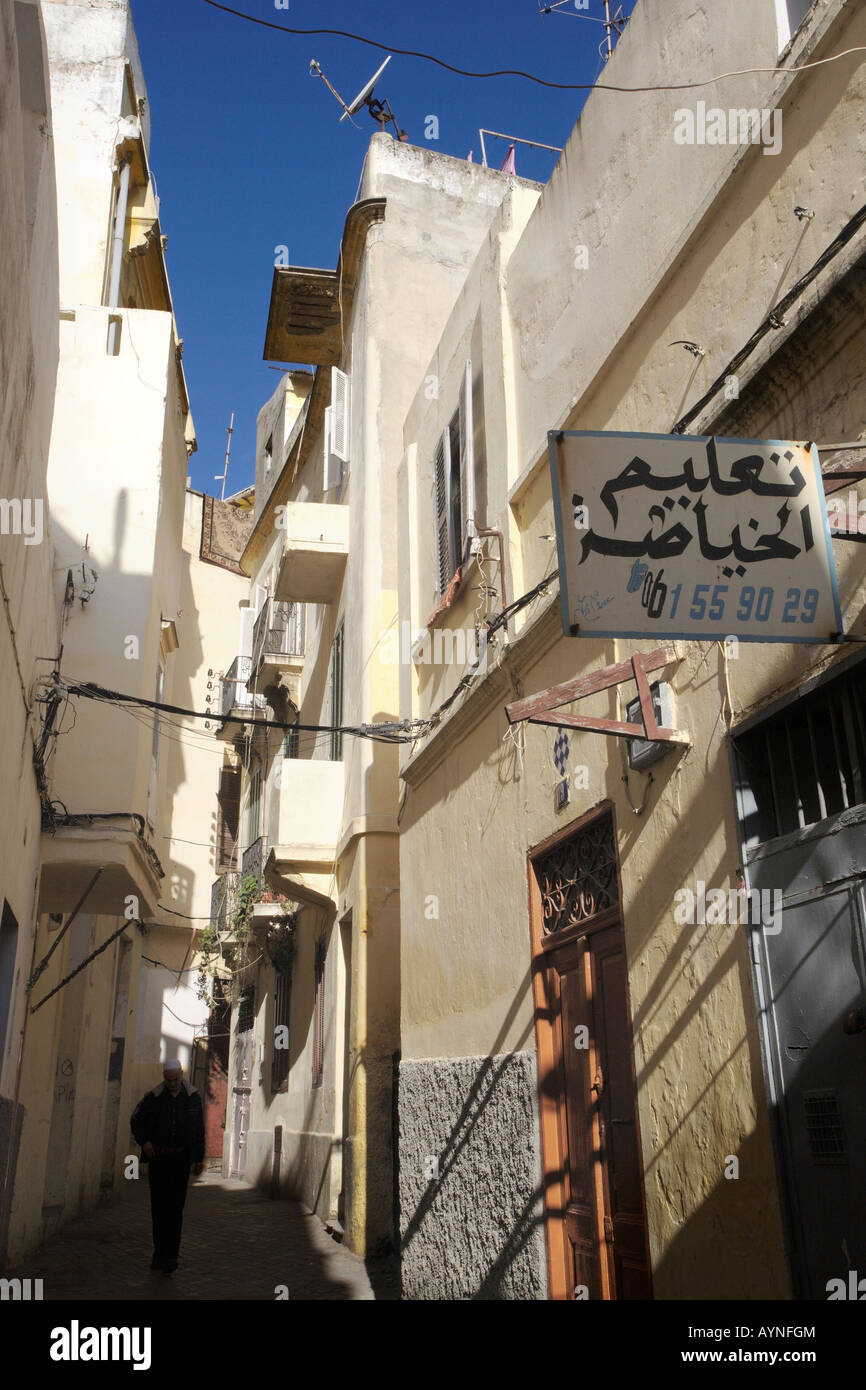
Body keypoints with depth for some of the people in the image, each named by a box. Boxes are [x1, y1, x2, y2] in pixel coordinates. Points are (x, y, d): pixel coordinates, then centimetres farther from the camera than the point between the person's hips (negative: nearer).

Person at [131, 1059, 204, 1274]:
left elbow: (199, 1129, 8)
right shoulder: (153, 1097, -1)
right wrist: (144, 1141, -3)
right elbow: (136, 1121, 12)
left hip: (181, 1159, -1)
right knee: (158, 1206, 6)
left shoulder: (192, 1097, 1)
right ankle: (160, 1251, 18)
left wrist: (199, 1158, 6)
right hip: (157, 1157, 1)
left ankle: (170, 1255, -4)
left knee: (175, 1208, -6)